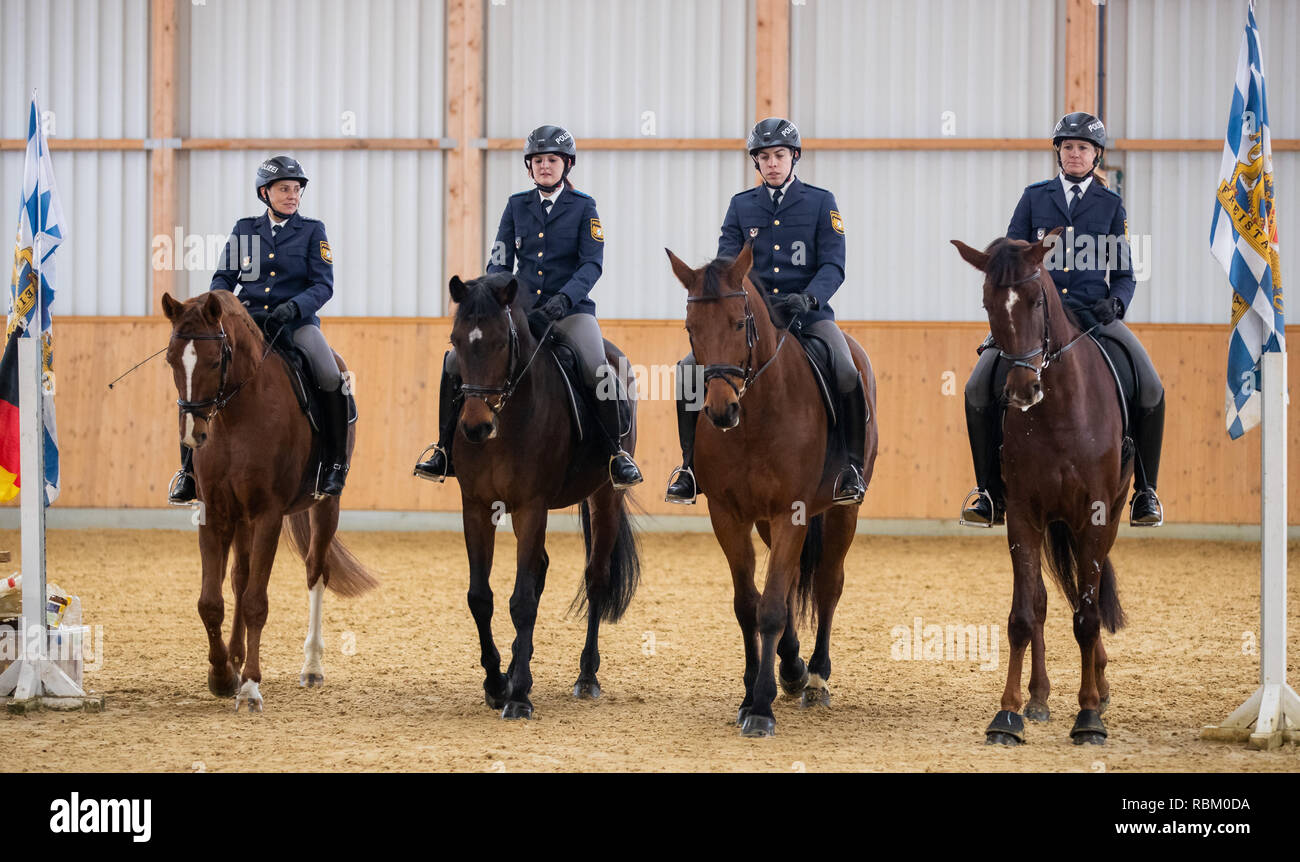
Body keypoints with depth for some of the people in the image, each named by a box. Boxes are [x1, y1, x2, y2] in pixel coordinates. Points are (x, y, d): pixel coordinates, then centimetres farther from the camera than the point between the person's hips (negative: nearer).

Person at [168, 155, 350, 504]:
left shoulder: (312, 231, 4)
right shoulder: (244, 230, 10)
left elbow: (323, 285, -3)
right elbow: (224, 276, 10)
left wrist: (293, 307, -21)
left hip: (296, 320, -2)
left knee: (331, 379, -26)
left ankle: (335, 464, -8)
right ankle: (190, 468, -1)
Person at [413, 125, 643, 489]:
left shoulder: (583, 207, 2)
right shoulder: (516, 205, 10)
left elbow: (592, 264, -7)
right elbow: (500, 262, 7)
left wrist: (564, 298, -24)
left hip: (570, 309, -3)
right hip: (521, 307, 3)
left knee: (597, 370, -32)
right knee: (456, 360, -12)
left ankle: (618, 455, -17)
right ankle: (445, 451, 2)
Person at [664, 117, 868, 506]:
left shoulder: (821, 203, 6)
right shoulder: (741, 206, 12)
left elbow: (833, 265, -2)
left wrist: (808, 298, -22)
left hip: (807, 312, -2)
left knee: (847, 375, -30)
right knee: (690, 368, -18)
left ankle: (852, 465, -12)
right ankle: (691, 466, -5)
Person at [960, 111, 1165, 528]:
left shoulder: (1111, 206, 12)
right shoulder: (1034, 198, 12)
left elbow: (1123, 274, 12)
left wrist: (1115, 303, -9)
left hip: (1095, 313, 0)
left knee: (1151, 391, -19)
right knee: (978, 388, -18)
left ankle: (1145, 492, -3)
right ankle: (990, 493, -4)